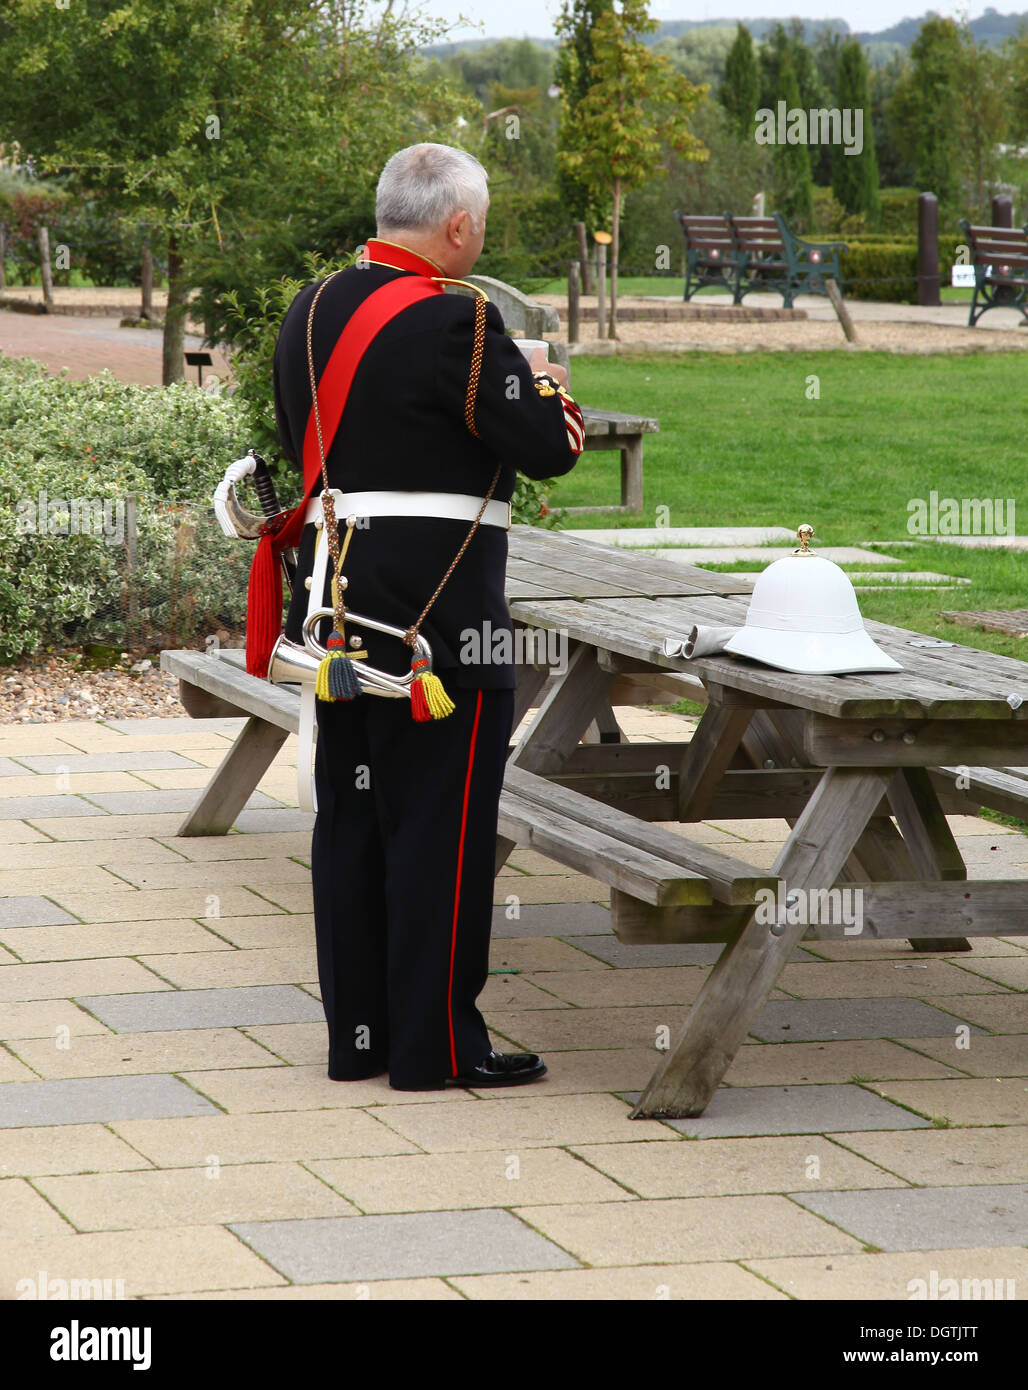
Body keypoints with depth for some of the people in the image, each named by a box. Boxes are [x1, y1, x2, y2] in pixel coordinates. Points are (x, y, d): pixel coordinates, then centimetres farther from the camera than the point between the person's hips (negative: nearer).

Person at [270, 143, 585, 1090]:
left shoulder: (310, 313, 9)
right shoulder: (453, 323, -16)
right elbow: (552, 446, -14)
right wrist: (543, 380, 6)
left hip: (338, 605, 8)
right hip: (440, 612, -8)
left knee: (350, 821, 12)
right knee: (442, 827, -1)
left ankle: (357, 1033, 19)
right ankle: (436, 1044, 4)